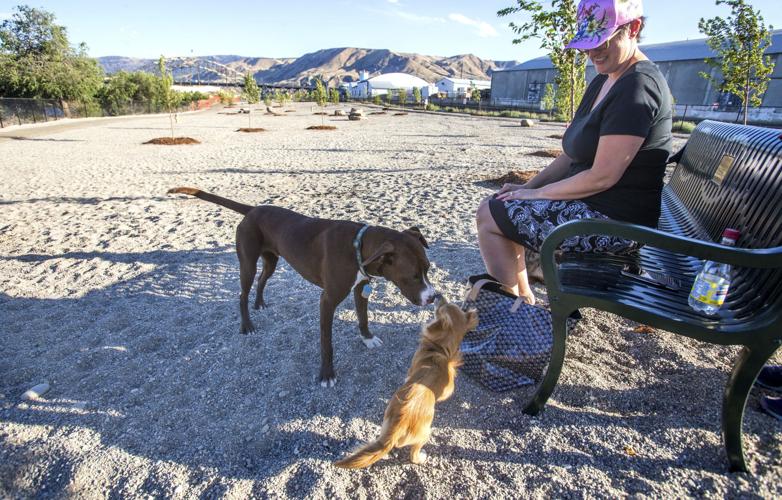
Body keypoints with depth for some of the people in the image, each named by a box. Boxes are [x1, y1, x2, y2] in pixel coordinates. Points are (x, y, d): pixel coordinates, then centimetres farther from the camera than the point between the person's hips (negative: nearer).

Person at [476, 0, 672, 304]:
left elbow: (602, 177, -23)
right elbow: (573, 155, 13)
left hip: (616, 221, -10)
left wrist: (536, 194, -12)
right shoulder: (603, 82, 13)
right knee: (501, 207, 16)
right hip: (594, 205, 10)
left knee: (489, 216, -9)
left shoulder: (638, 86, -18)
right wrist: (527, 187, 2)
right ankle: (524, 298, 20)